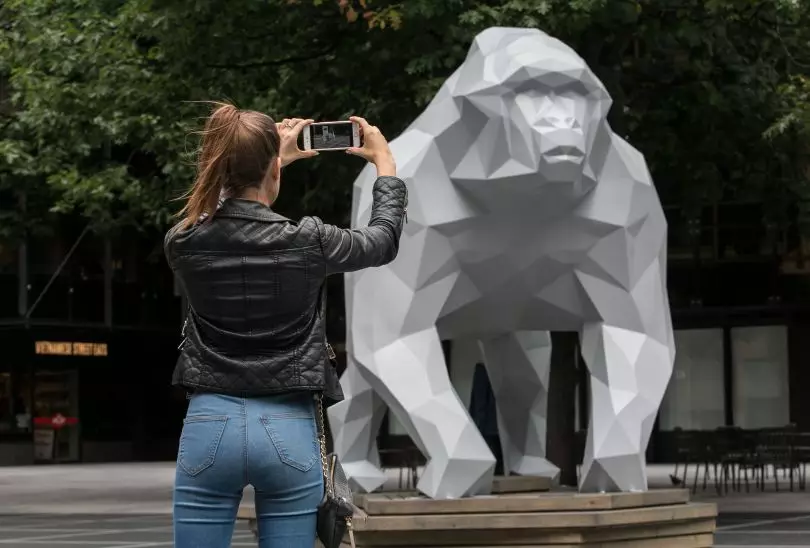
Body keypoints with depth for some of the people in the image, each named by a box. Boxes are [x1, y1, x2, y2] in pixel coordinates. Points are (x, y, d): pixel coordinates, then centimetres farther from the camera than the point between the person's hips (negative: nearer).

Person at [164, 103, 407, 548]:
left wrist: (252, 160, 33)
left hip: (210, 427, 2)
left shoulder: (183, 243, -2)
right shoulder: (306, 243, -8)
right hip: (288, 431, -1)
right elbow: (384, 241, 13)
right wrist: (384, 163, 28)